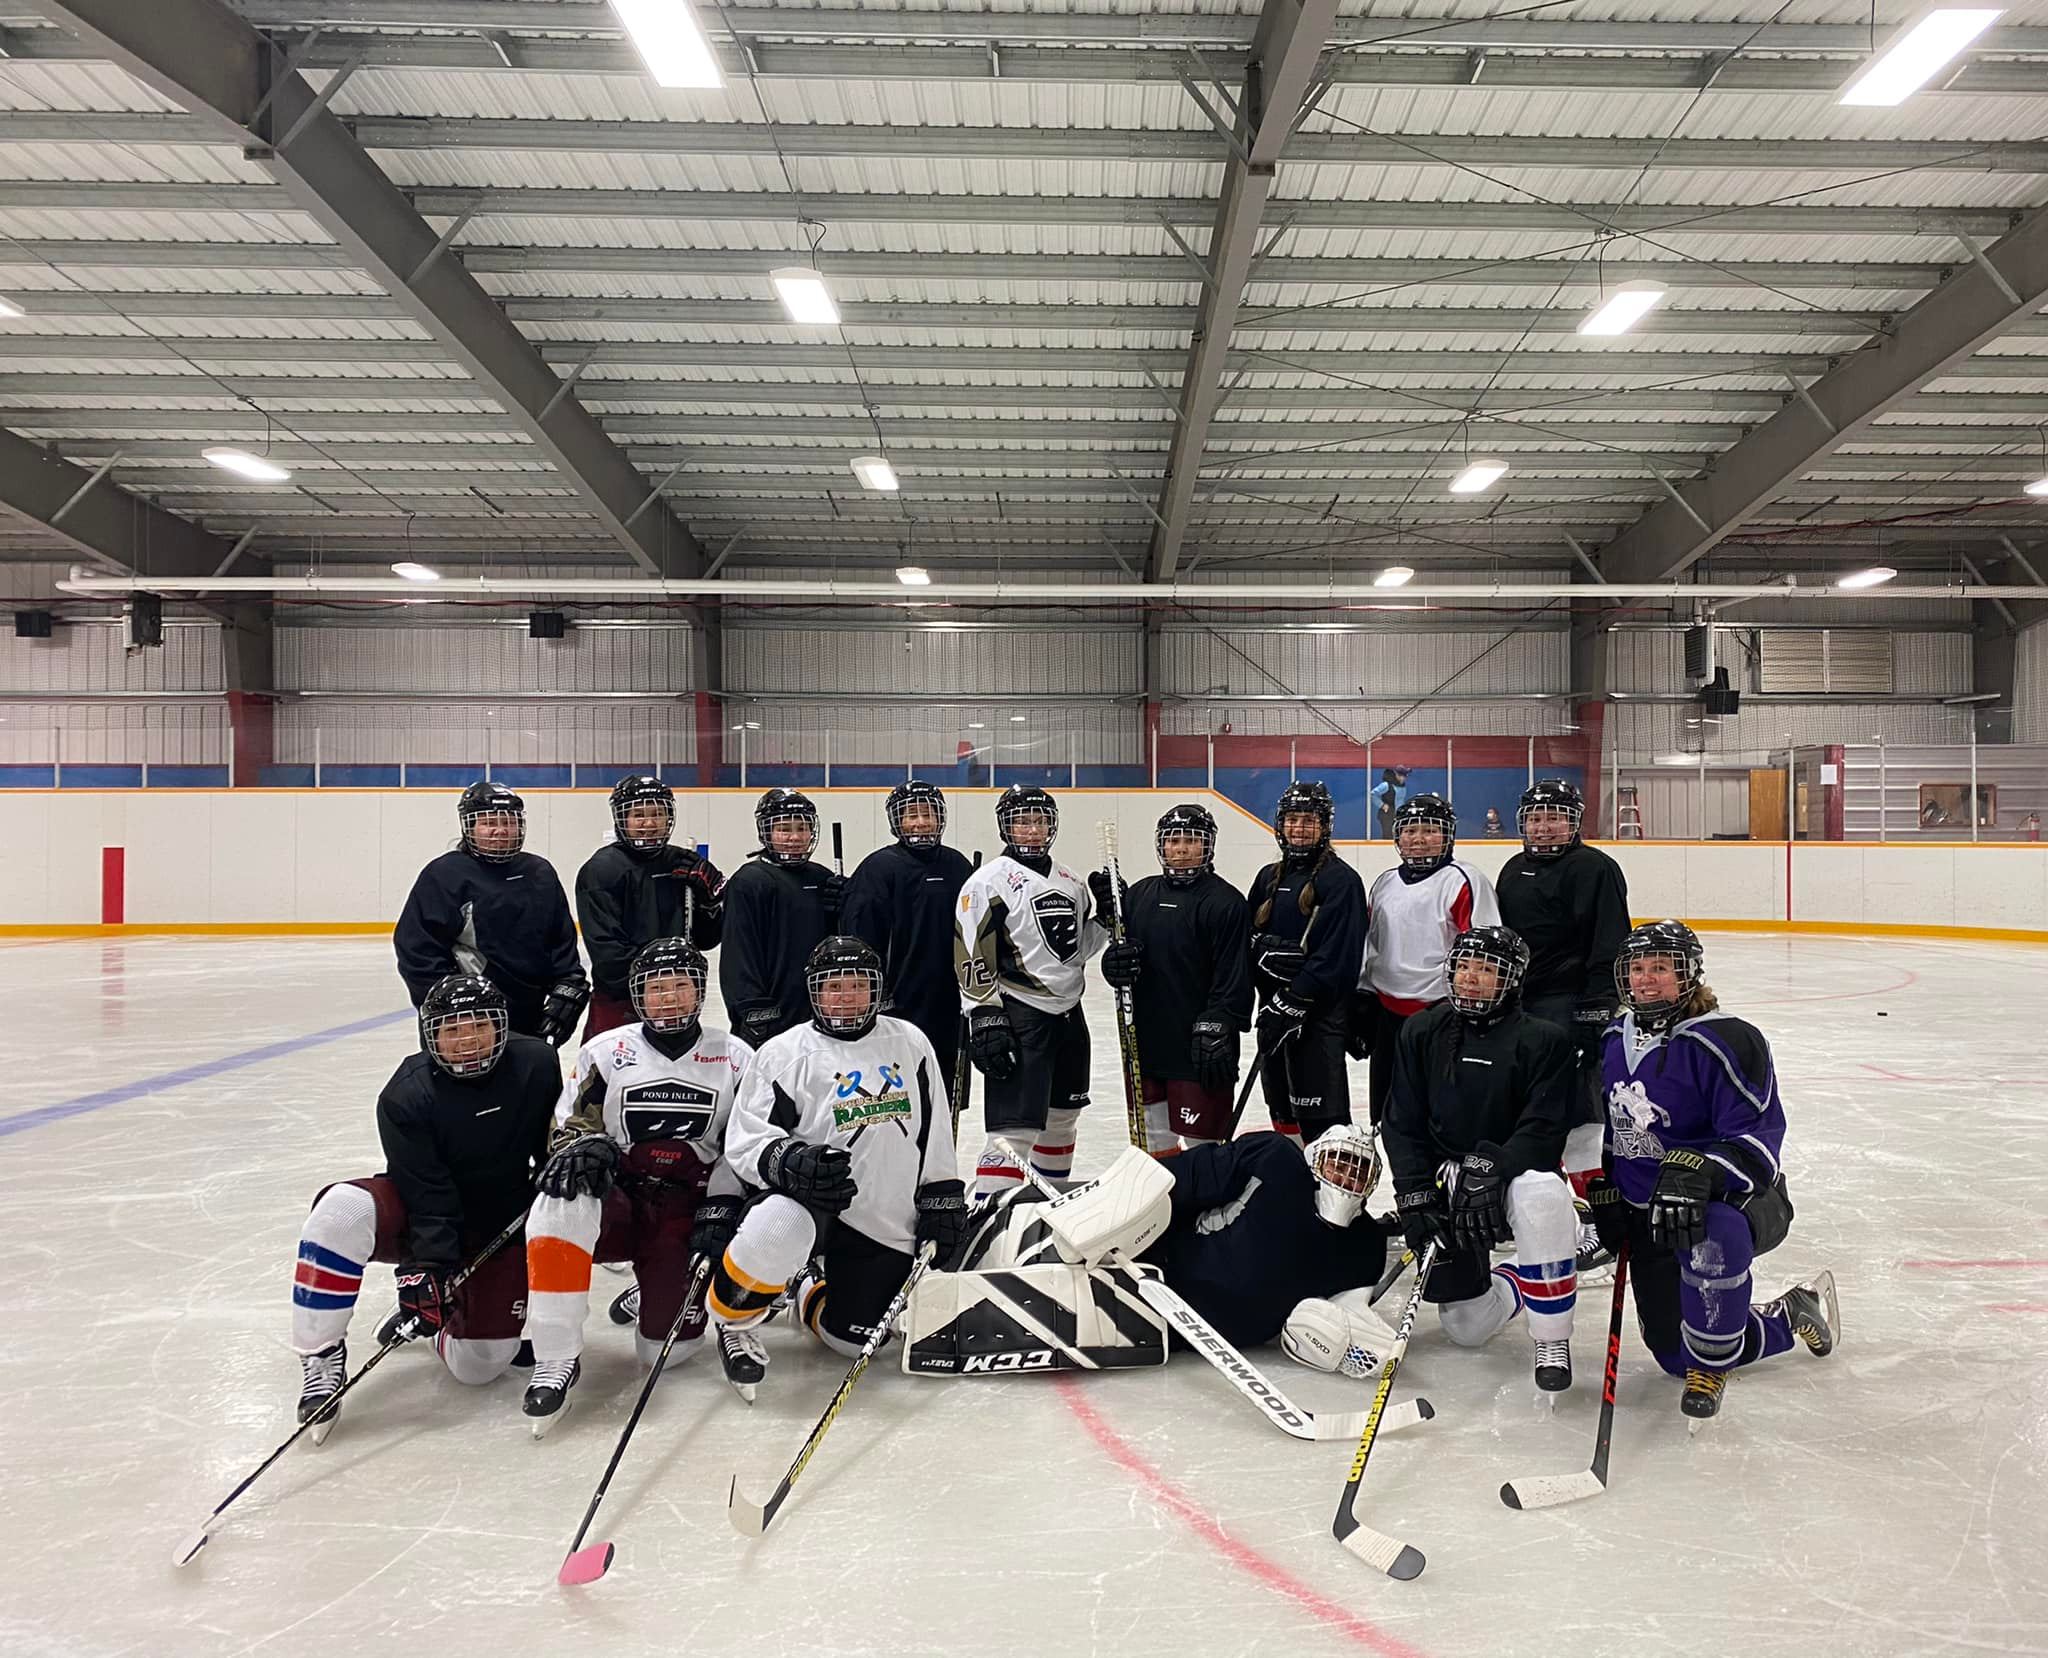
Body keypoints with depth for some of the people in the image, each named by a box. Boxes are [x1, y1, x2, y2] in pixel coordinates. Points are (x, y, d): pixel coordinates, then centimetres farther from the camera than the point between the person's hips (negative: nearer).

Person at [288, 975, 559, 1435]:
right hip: (421, 1219, -1)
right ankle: (321, 1358, -18)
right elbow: (429, 1201, -23)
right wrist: (430, 1268, -32)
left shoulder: (536, 1064, -15)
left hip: (503, 1226, 2)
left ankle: (449, 1318, 27)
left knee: (479, 1365, -8)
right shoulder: (406, 1096, -20)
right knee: (341, 1211, -33)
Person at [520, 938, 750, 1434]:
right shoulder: (605, 1053, 1)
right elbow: (568, 1127, 4)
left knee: (668, 1347, -12)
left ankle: (654, 1294, 26)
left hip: (688, 1215, 0)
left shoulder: (735, 1059, 1)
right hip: (618, 1199, 0)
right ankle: (556, 1358, -23)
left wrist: (721, 1209, -9)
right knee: (563, 1203, -35)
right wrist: (584, 1147, -19)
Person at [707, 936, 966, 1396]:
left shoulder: (909, 1043, 6)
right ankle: (732, 1322, -6)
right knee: (780, 1226, -37)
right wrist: (788, 1161, -27)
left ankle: (808, 1291, 34)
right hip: (806, 1199, -3)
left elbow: (934, 1134, 12)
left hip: (887, 1225, 4)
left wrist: (941, 1200, 8)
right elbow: (745, 1142, -8)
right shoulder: (784, 1054, -5)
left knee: (853, 1336, -2)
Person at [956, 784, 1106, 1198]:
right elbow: (971, 957, -13)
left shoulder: (1071, 882, 12)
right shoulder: (989, 881, -10)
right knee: (1015, 1128, -13)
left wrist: (1105, 914, 3)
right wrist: (984, 1019, -18)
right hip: (1017, 1017, -8)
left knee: (1063, 1116, 21)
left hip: (1068, 1012, 8)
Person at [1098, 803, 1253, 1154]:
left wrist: (1216, 1032, -16)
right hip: (1145, 1042, 6)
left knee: (1199, 1139, 0)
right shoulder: (1140, 894, 9)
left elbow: (1234, 978, -12)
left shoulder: (1225, 901, -9)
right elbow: (1119, 952, 17)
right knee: (1155, 1144, 16)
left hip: (1199, 1046, -6)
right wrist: (1114, 964, -5)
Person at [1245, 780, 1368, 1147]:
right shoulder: (1269, 877, 12)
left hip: (1319, 1010, -8)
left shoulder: (1341, 880, -11)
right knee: (1281, 1103, 18)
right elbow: (1252, 938, 15)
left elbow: (1335, 956, -18)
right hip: (1274, 1004, 8)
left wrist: (1293, 1002, -20)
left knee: (1320, 1114, -9)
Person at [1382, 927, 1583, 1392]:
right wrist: (1415, 1198, -11)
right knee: (1466, 1326, 1)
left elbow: (1544, 1131, -17)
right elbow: (1401, 1126, 0)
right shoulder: (1421, 1032, 0)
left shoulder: (1542, 1040, -9)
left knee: (1542, 1193, -39)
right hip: (1444, 1185, 3)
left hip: (1513, 1179, -3)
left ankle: (1552, 1339, -19)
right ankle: (1509, 1285, 37)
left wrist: (1490, 1168, -31)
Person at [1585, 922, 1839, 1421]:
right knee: (1675, 1356, 7)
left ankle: (1711, 1367, -17)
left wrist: (1698, 1172, -39)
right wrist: (1605, 1191, 10)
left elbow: (1757, 1140, -23)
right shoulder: (1613, 1042, 5)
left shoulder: (1724, 1041, -17)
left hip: (1737, 1200, -6)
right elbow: (1610, 1126, 18)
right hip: (1649, 1215, 7)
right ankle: (1792, 1313, 32)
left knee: (1713, 1235, -43)